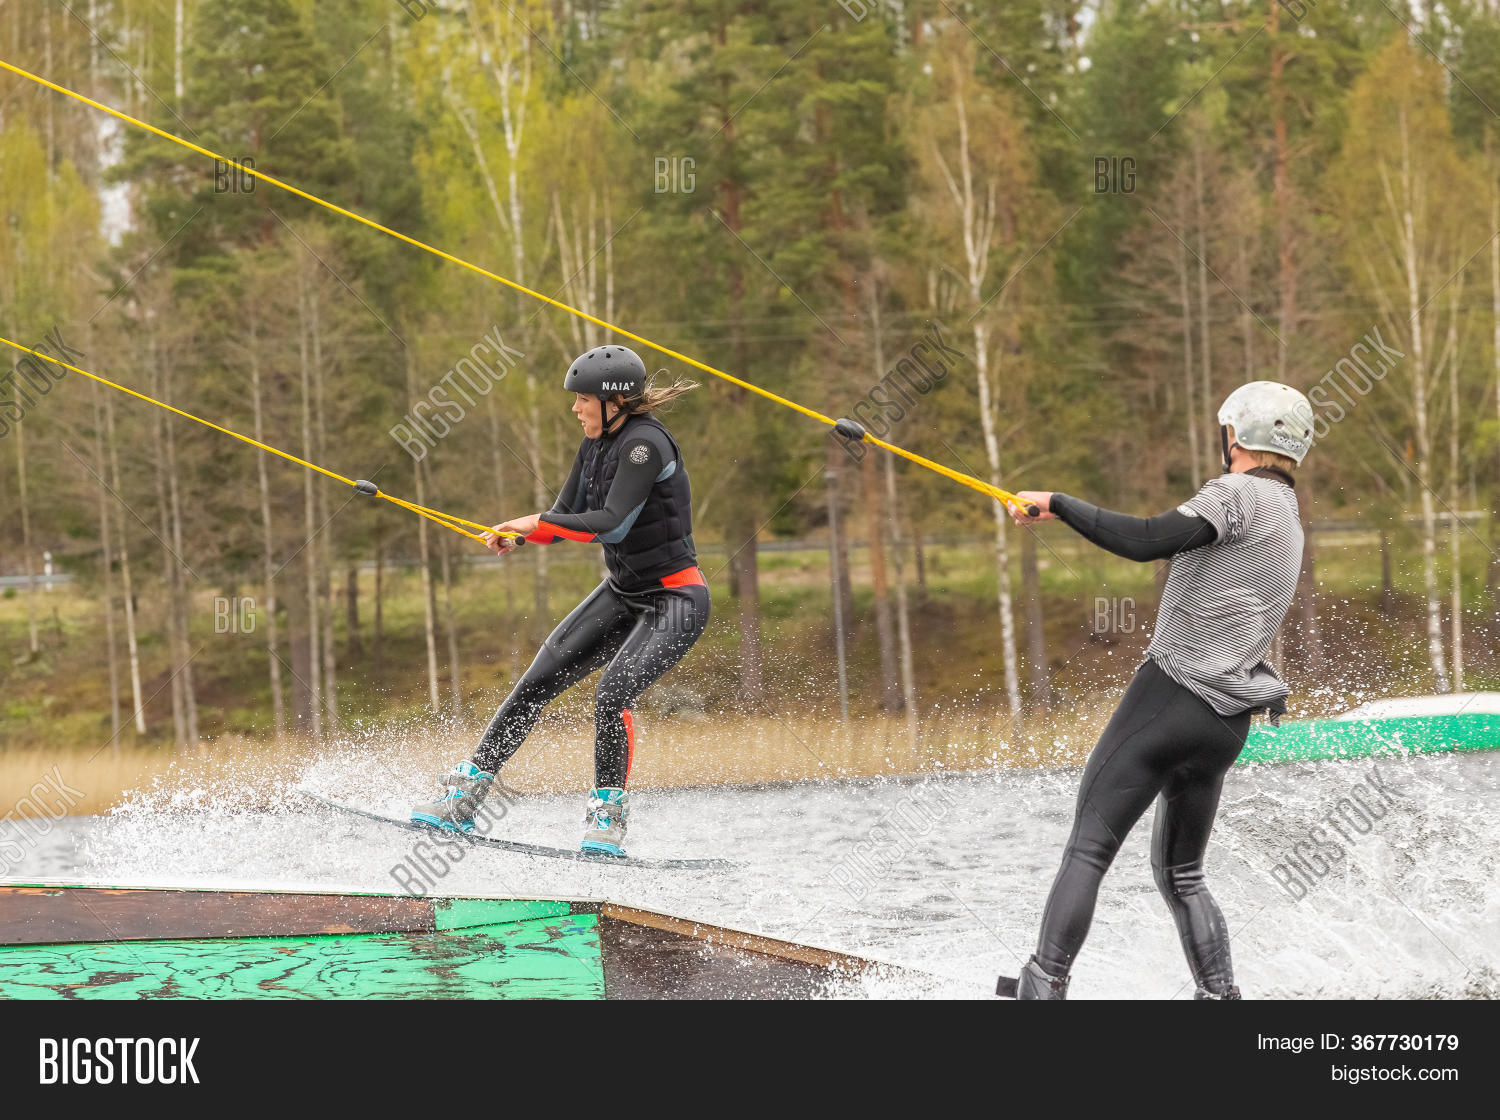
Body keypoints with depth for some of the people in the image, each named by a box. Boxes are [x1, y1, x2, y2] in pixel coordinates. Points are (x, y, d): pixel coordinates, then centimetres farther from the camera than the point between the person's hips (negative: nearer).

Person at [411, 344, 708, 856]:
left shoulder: (645, 444, -22)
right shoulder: (596, 443, 5)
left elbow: (611, 523, -31)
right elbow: (566, 515, 10)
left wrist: (537, 522, -24)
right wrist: (519, 536, -10)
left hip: (675, 600, -9)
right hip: (623, 593, 9)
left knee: (612, 694, -26)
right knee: (536, 684, 1)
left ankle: (607, 819, -10)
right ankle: (464, 798, 5)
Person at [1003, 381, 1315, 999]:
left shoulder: (1239, 495, -10)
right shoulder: (1288, 521, 17)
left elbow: (1145, 540, -24)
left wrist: (1056, 503, -16)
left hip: (1169, 699, -8)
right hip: (1226, 726, 8)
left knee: (1087, 851, -8)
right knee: (1181, 875, 19)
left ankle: (1043, 987, -16)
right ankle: (1220, 996, 9)